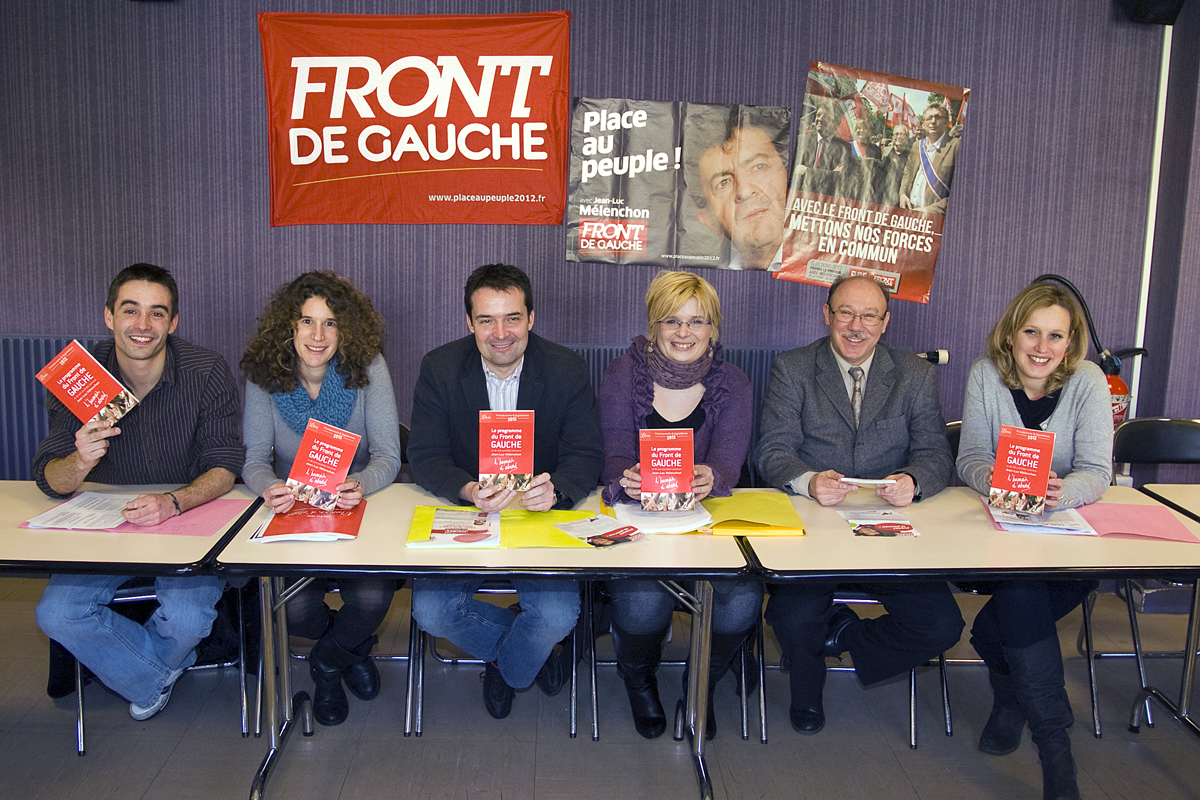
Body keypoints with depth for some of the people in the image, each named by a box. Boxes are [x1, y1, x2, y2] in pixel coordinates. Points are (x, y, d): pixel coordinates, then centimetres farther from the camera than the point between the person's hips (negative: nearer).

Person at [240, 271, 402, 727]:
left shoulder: (366, 367, -11)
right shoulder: (265, 374, -7)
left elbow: (387, 457, -14)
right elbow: (254, 459, -8)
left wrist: (360, 485, -37)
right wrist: (268, 487, -33)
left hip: (359, 509, -1)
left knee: (372, 599, -25)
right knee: (296, 611, -22)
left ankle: (328, 662, 15)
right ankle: (353, 646, 20)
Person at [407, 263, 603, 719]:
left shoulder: (568, 371, -6)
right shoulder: (439, 369, -6)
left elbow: (585, 456, -7)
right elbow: (425, 457, -8)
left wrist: (555, 490, -32)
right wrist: (469, 491, -30)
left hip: (542, 516, 0)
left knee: (559, 614, -23)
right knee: (430, 611, -20)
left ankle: (504, 669, 14)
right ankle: (524, 649, 11)